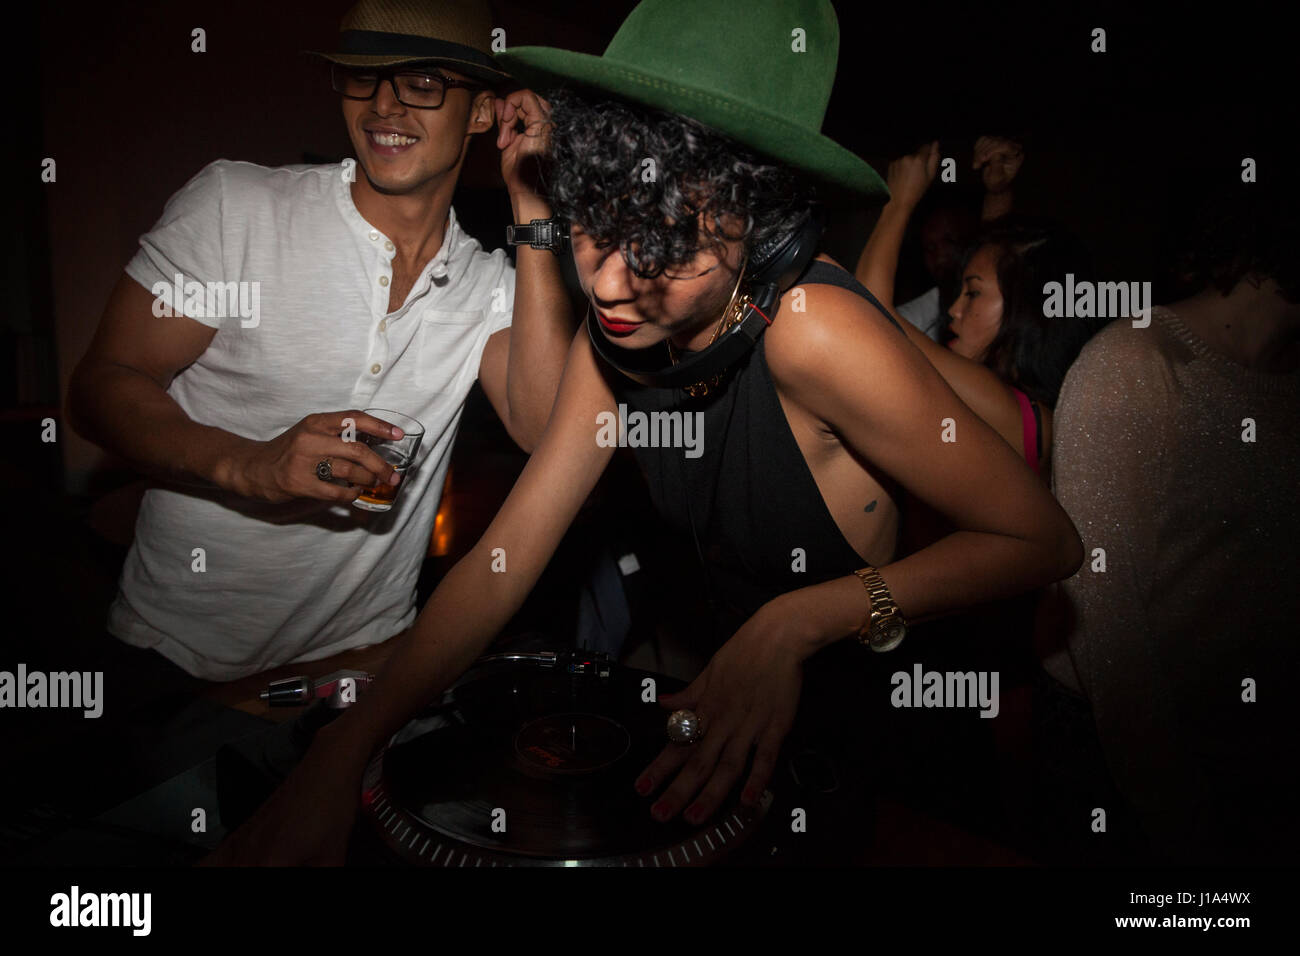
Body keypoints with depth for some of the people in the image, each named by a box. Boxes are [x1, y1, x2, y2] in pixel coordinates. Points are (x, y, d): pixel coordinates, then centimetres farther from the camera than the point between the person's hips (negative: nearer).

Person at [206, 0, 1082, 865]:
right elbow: (509, 553, -10)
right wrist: (344, 750, -19)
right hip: (724, 673, 5)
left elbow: (1043, 540, -21)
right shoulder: (613, 338, -10)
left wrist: (797, 621, -31)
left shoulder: (807, 331, -30)